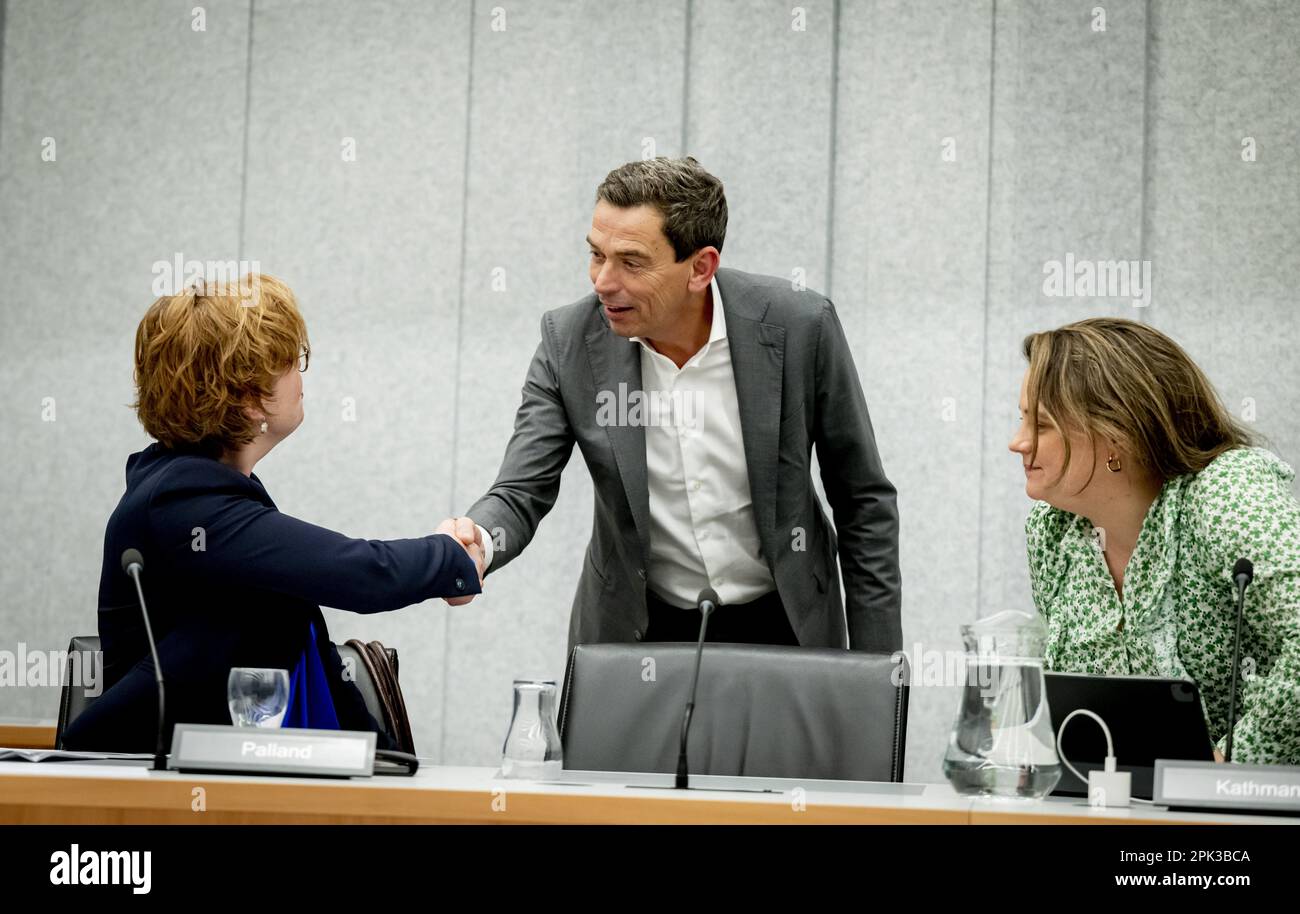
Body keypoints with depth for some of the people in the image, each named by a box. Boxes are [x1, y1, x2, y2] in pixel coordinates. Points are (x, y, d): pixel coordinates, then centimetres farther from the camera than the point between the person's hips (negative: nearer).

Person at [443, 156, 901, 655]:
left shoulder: (798, 327, -17)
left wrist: (875, 671, -7)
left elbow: (864, 502, -7)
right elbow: (521, 495, -12)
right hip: (638, 631, 2)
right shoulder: (568, 341, -13)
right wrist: (476, 543, -36)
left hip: (781, 624, -2)